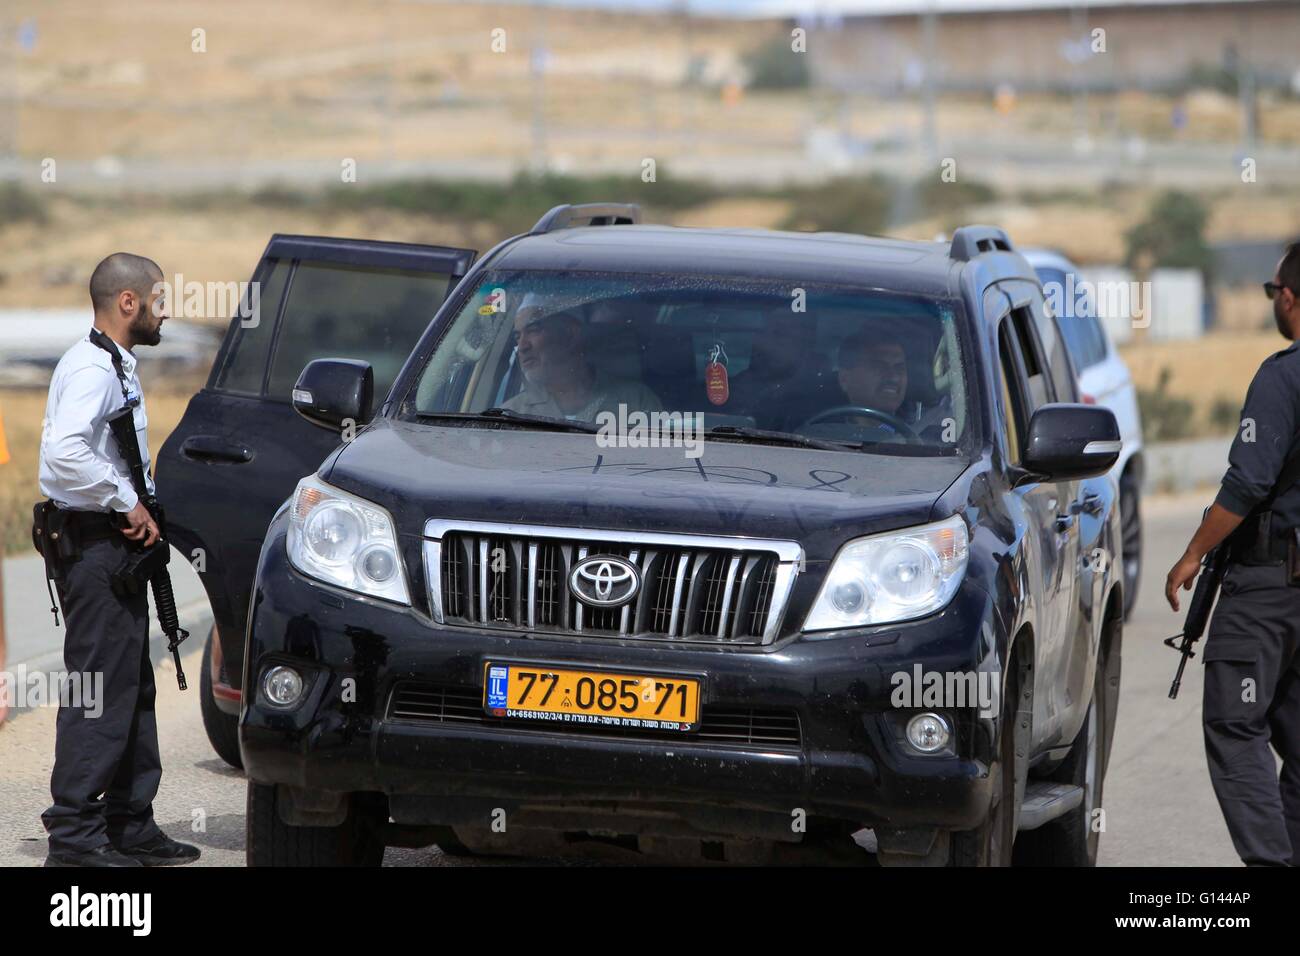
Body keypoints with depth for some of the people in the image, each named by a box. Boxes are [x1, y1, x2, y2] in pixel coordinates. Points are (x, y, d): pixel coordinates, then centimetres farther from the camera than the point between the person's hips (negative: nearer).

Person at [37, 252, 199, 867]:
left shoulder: (116, 367, 19)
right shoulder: (92, 369, -15)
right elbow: (64, 454, -30)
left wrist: (137, 507, 12)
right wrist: (127, 503, -21)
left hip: (117, 547, 11)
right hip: (96, 546, -11)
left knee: (133, 689, 14)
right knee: (100, 690, -10)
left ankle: (131, 828, 20)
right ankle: (75, 836, -9)